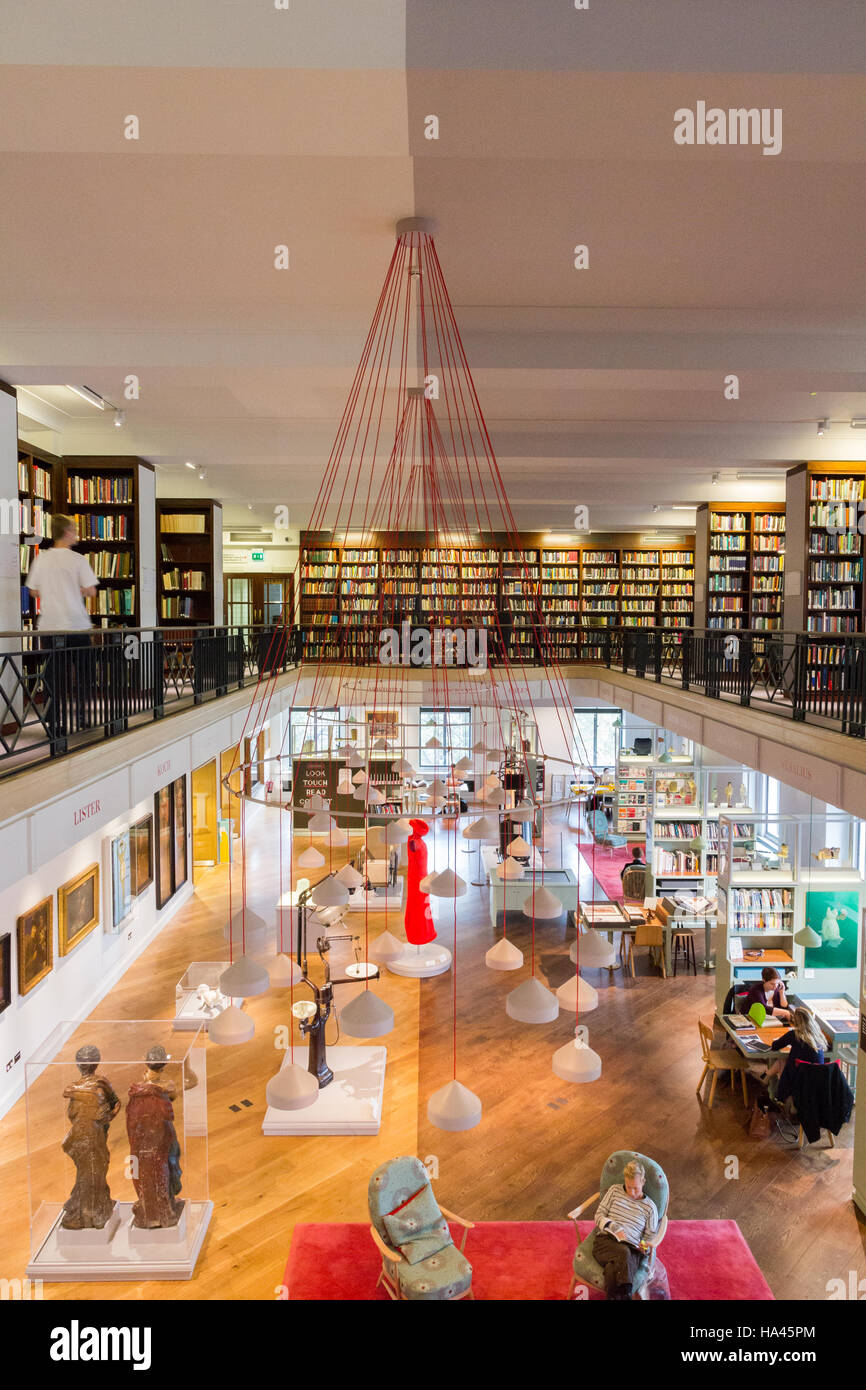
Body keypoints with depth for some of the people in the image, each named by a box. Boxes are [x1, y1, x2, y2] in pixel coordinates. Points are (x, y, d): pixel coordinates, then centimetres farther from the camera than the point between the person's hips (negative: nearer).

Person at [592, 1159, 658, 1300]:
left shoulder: (650, 1208, 13)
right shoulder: (615, 1190, 15)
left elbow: (650, 1238, 16)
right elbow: (599, 1215, 12)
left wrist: (644, 1246, -9)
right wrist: (613, 1228, -8)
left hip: (631, 1248, 0)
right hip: (605, 1241, 0)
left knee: (612, 1268, -38)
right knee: (624, 1253, -37)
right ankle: (624, 1295, -36)